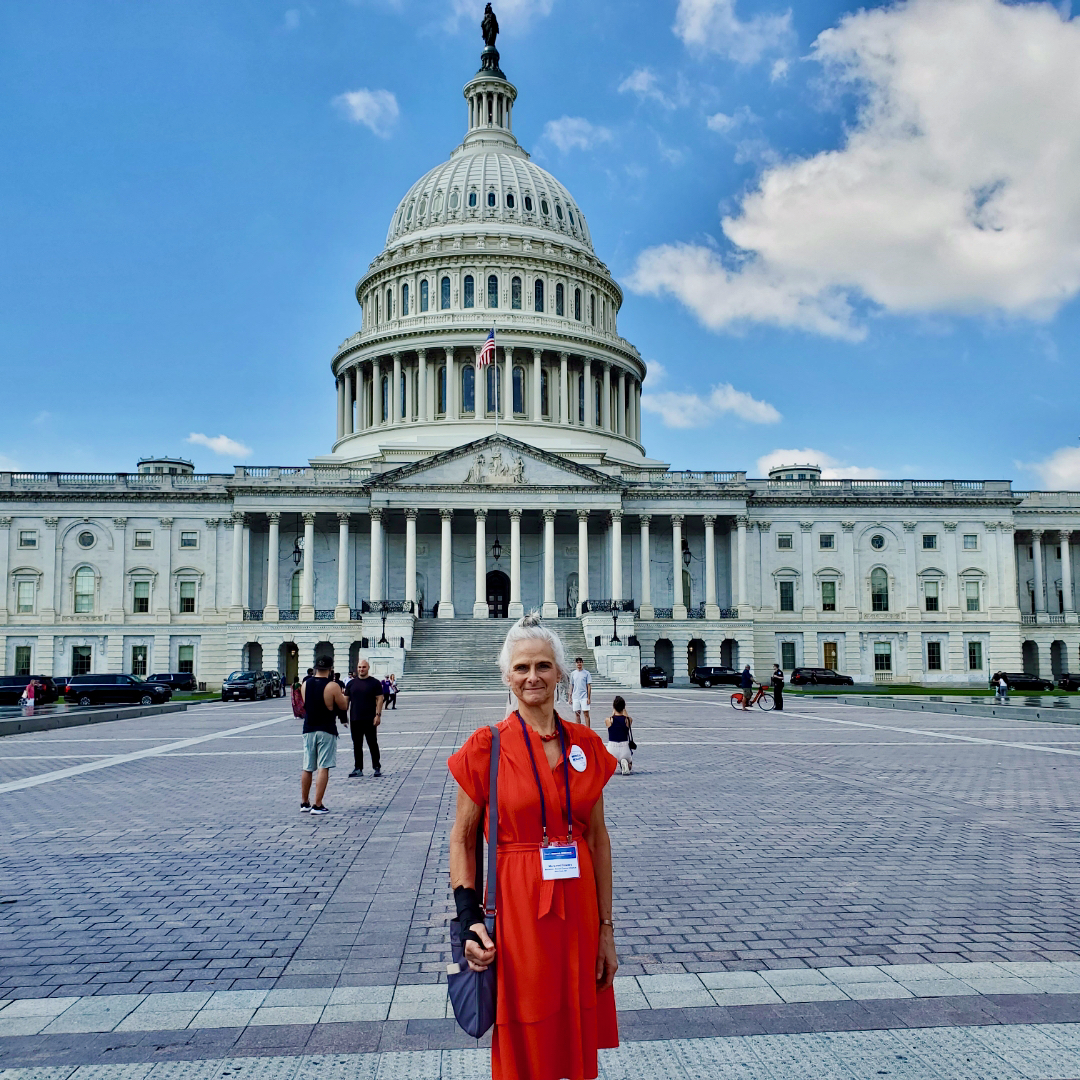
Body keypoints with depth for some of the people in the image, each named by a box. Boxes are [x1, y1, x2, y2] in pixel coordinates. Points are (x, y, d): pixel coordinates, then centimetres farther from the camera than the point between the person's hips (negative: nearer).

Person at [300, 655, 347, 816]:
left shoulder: (305, 684, 2)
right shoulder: (332, 686, -13)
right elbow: (343, 706, -4)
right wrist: (342, 695, 16)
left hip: (309, 729, 5)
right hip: (326, 730, -5)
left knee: (307, 768, 15)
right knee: (323, 768, -2)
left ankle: (304, 803, 22)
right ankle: (317, 805, -4)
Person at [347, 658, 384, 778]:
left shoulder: (374, 683, 0)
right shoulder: (351, 683, 11)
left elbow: (380, 699, -3)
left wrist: (378, 715, -11)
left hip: (369, 720, -4)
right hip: (354, 719, 4)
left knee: (373, 744, 0)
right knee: (357, 745, 8)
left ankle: (377, 768, 7)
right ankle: (358, 768, 15)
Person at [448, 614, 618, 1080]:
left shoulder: (586, 745, 1)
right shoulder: (486, 747, -8)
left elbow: (598, 837, 5)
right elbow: (462, 838, -2)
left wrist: (606, 928, 4)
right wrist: (468, 917, -13)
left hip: (578, 908, 3)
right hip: (515, 907, -3)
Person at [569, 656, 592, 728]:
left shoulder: (586, 673, 0)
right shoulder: (572, 673, 9)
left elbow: (589, 686, -2)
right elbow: (571, 686, 13)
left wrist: (589, 698, -8)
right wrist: (570, 697, 9)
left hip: (584, 697, -3)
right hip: (575, 697, 3)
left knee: (586, 714, -6)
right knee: (577, 714, 6)